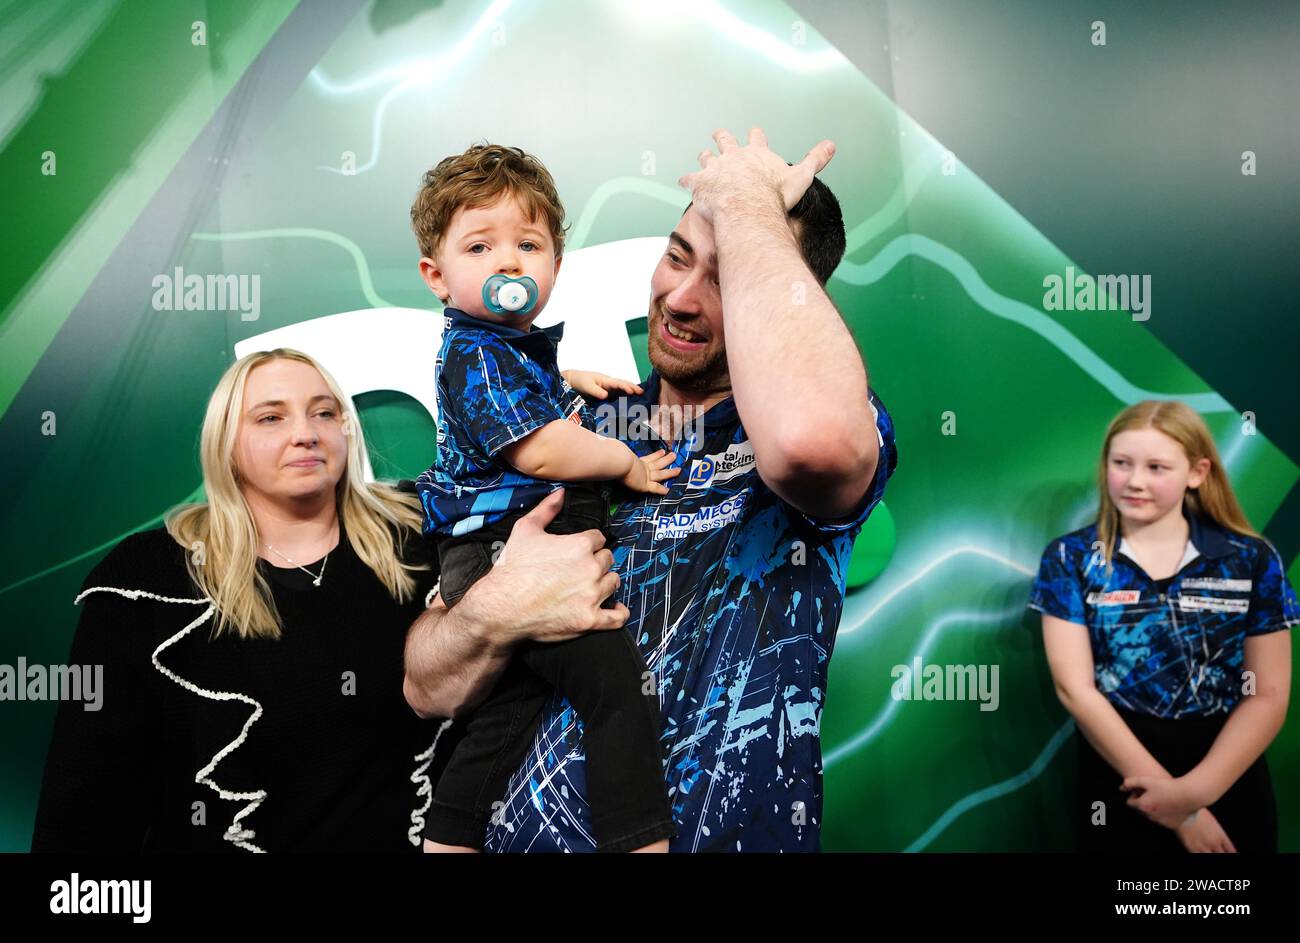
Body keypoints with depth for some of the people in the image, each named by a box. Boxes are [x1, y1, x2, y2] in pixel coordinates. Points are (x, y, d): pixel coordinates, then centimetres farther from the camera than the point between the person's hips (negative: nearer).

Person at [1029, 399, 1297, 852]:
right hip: (1119, 784, 0)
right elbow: (1075, 687, -11)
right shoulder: (1069, 559, -6)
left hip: (1229, 785, 1)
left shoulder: (1252, 560, -3)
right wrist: (1169, 798, -15)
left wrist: (1195, 790, -15)